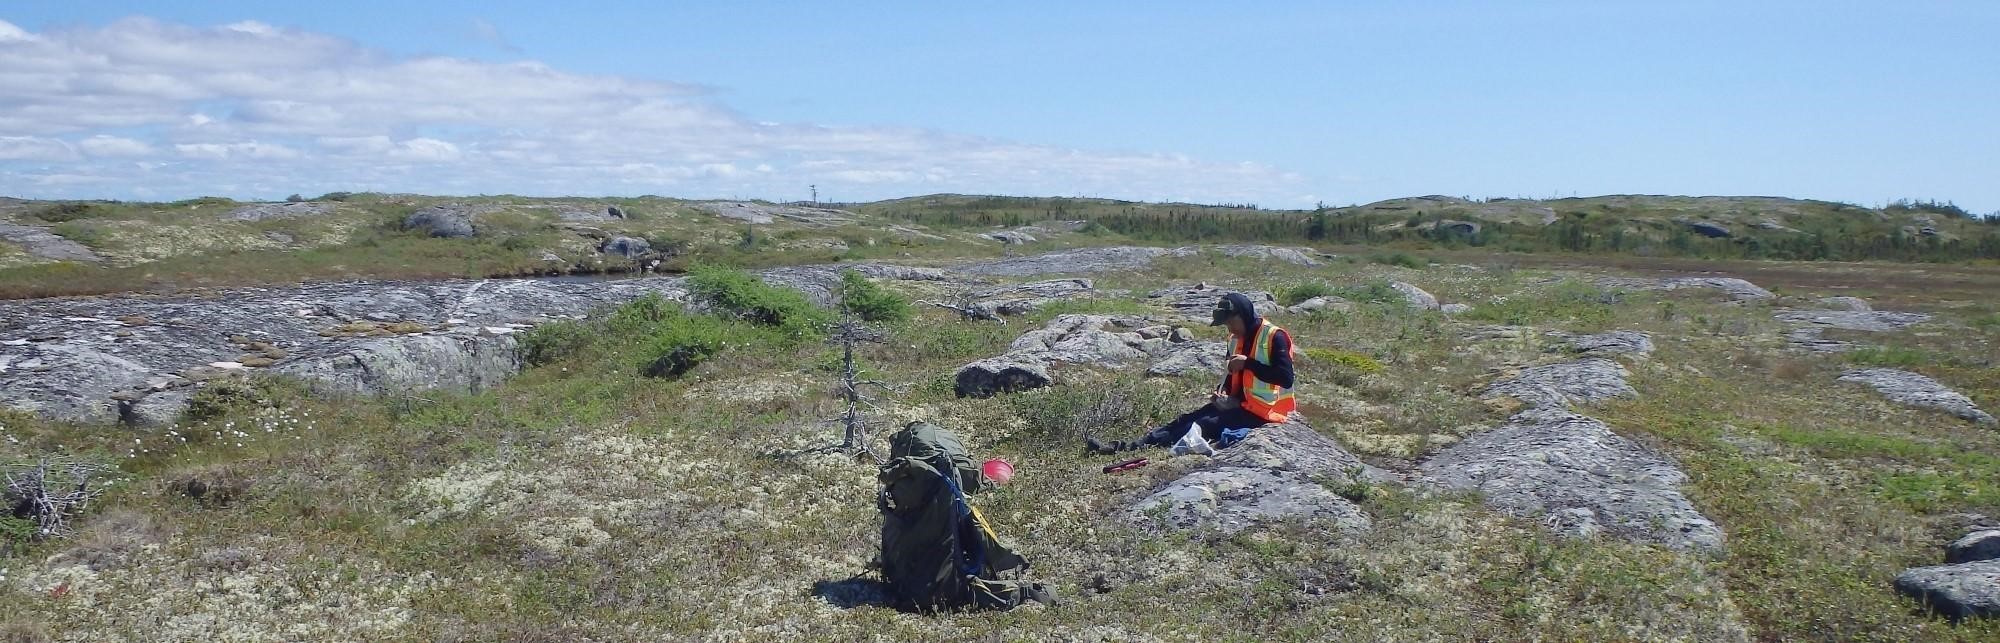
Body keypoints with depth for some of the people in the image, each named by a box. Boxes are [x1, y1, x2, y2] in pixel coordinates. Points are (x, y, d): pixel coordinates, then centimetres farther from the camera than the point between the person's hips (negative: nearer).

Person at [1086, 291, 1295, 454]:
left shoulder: (1274, 337, -14)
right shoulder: (1237, 339, 13)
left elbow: (1285, 378, -22)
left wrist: (1248, 363, -24)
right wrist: (1222, 392, 1)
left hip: (1263, 412, -8)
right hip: (1241, 404, 8)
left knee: (1204, 425, -22)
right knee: (1187, 420, -6)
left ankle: (1134, 447, -30)